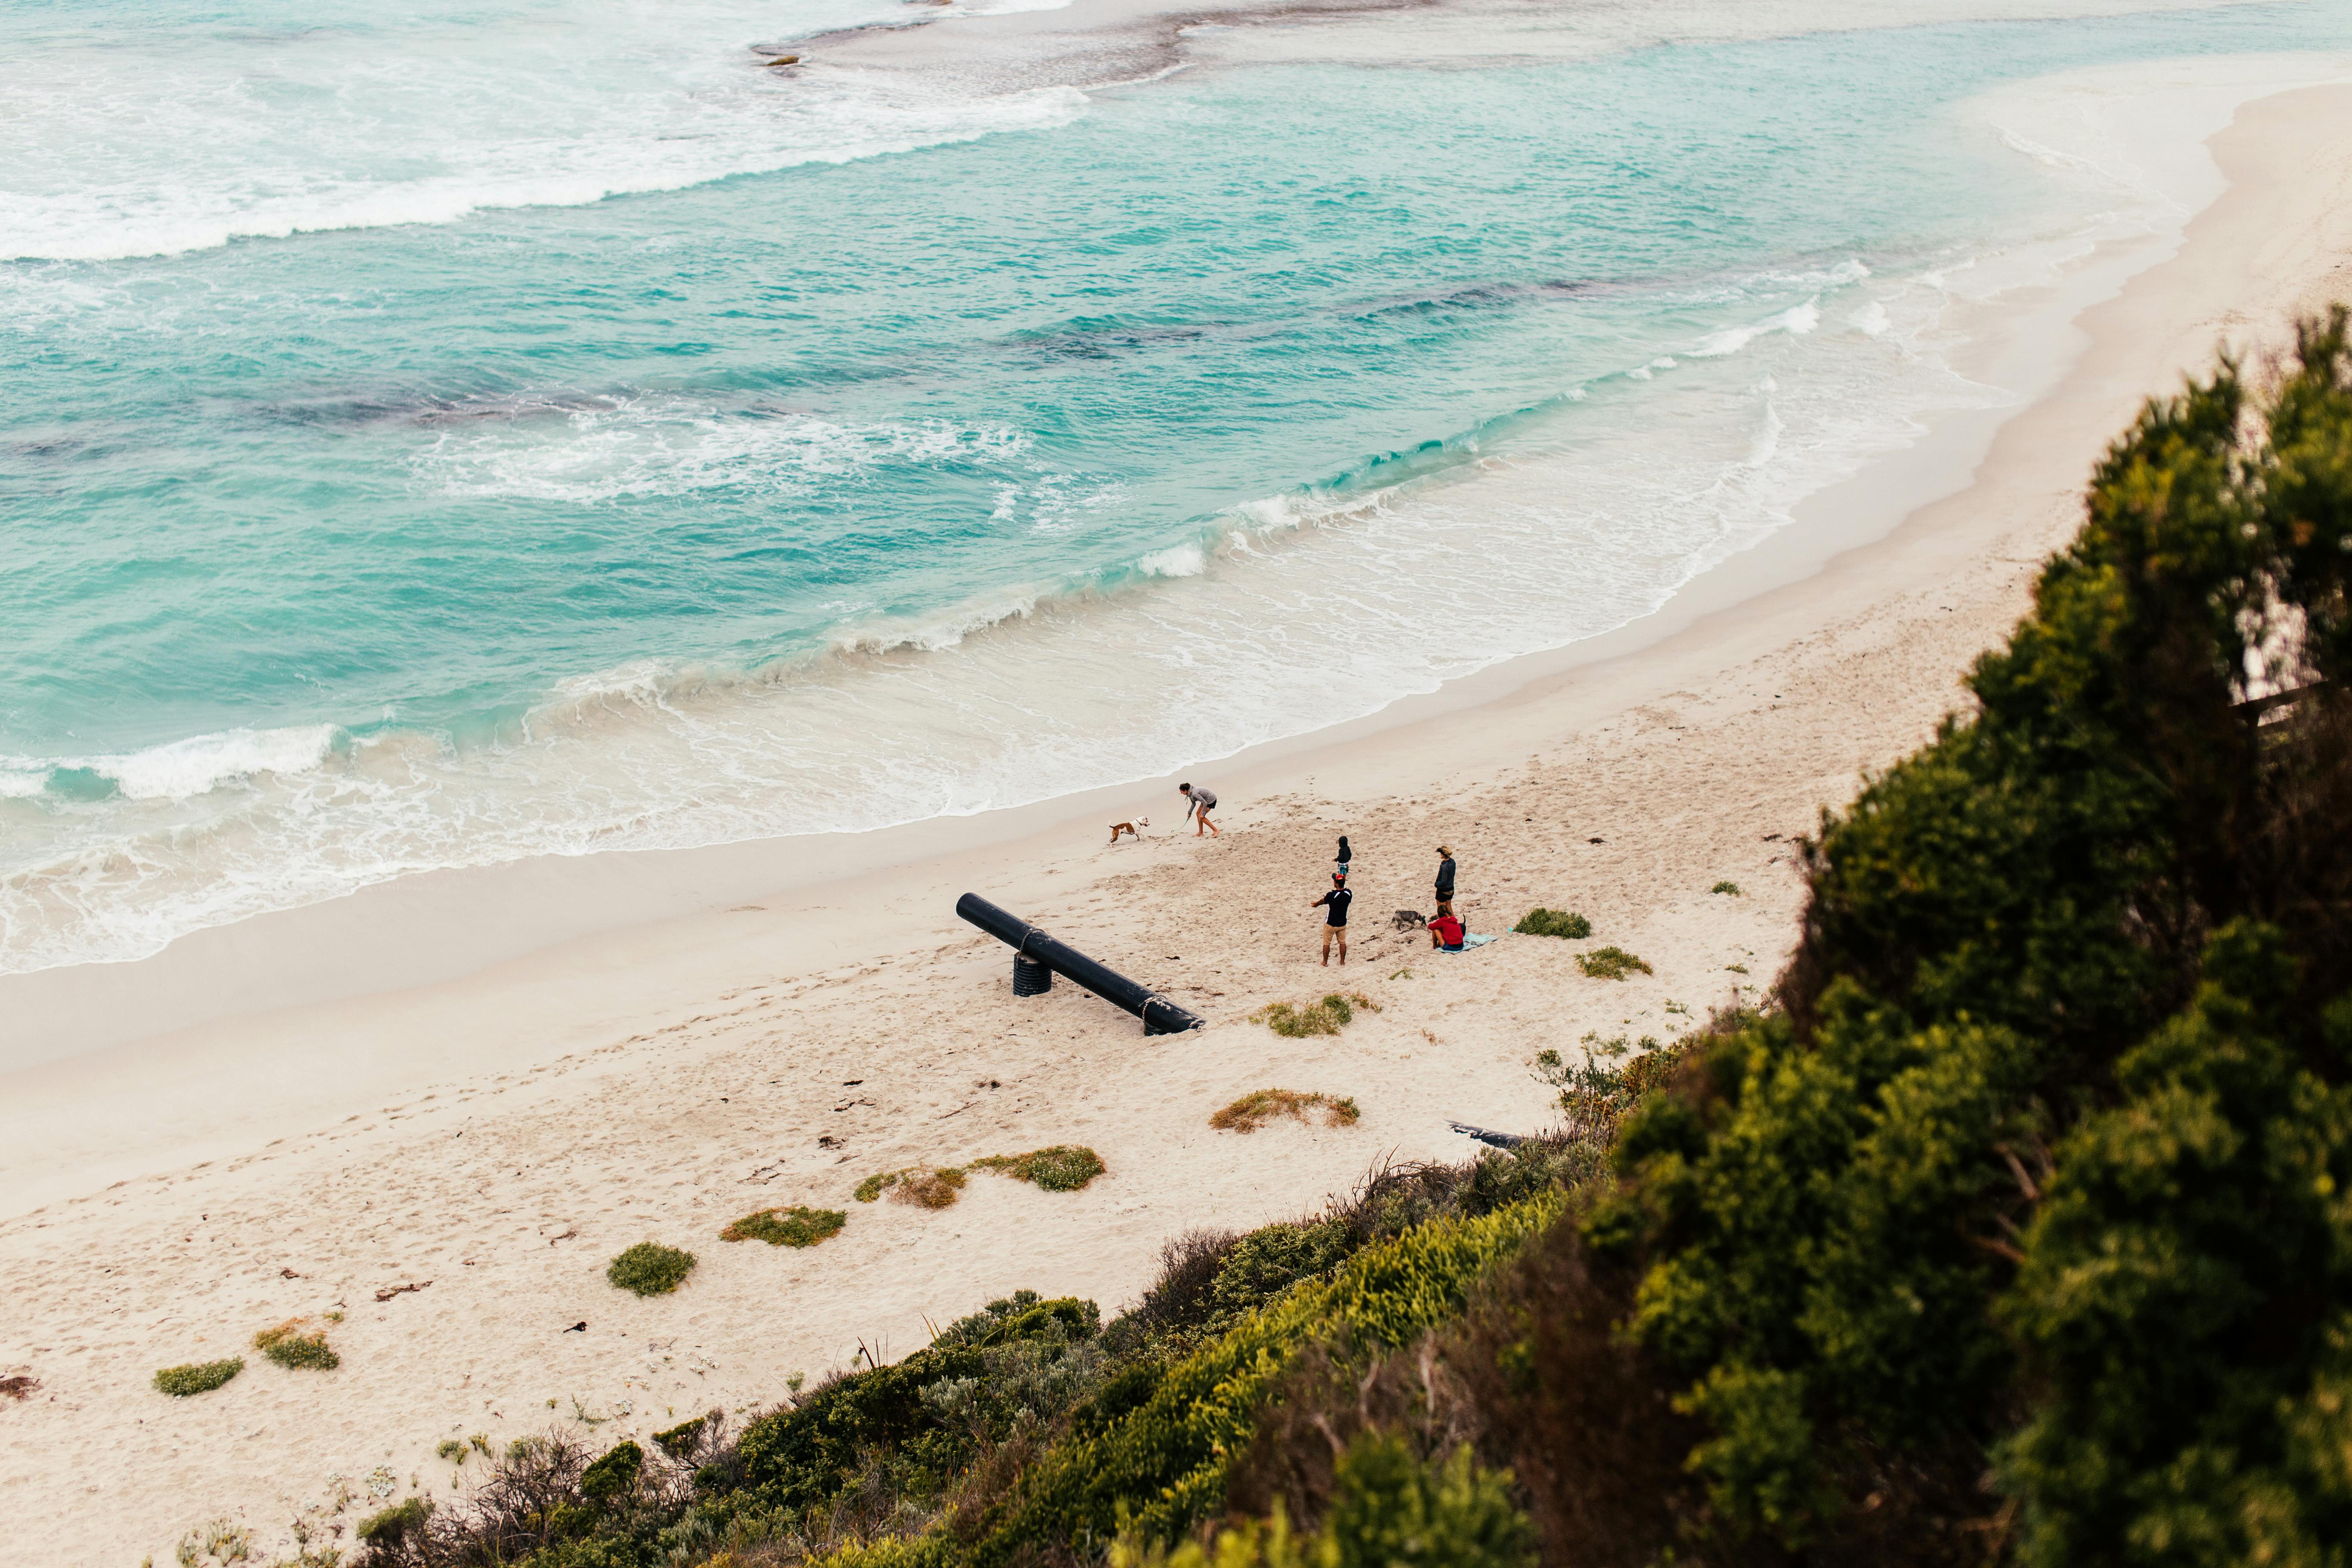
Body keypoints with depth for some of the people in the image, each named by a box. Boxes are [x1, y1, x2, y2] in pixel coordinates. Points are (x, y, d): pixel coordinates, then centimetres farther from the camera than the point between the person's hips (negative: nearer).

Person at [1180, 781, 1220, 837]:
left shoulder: (1194, 794, -31)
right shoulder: (1190, 793, -1)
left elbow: (1205, 803, -28)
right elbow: (1194, 804, 15)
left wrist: (1203, 814, -21)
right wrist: (1189, 812, 16)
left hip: (1211, 800, -10)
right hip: (1206, 799, 10)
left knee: (1201, 817, -9)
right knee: (1198, 814, 11)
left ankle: (1216, 831, -5)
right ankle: (1200, 833, 18)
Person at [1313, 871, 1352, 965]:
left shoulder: (1331, 895, -27)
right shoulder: (1349, 894, -12)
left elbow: (1322, 901, -6)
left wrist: (1317, 904, 19)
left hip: (1331, 924, -4)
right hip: (1342, 923, 4)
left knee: (1327, 943, 13)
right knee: (1343, 943, 19)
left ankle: (1325, 962, 25)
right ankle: (1342, 962, 28)